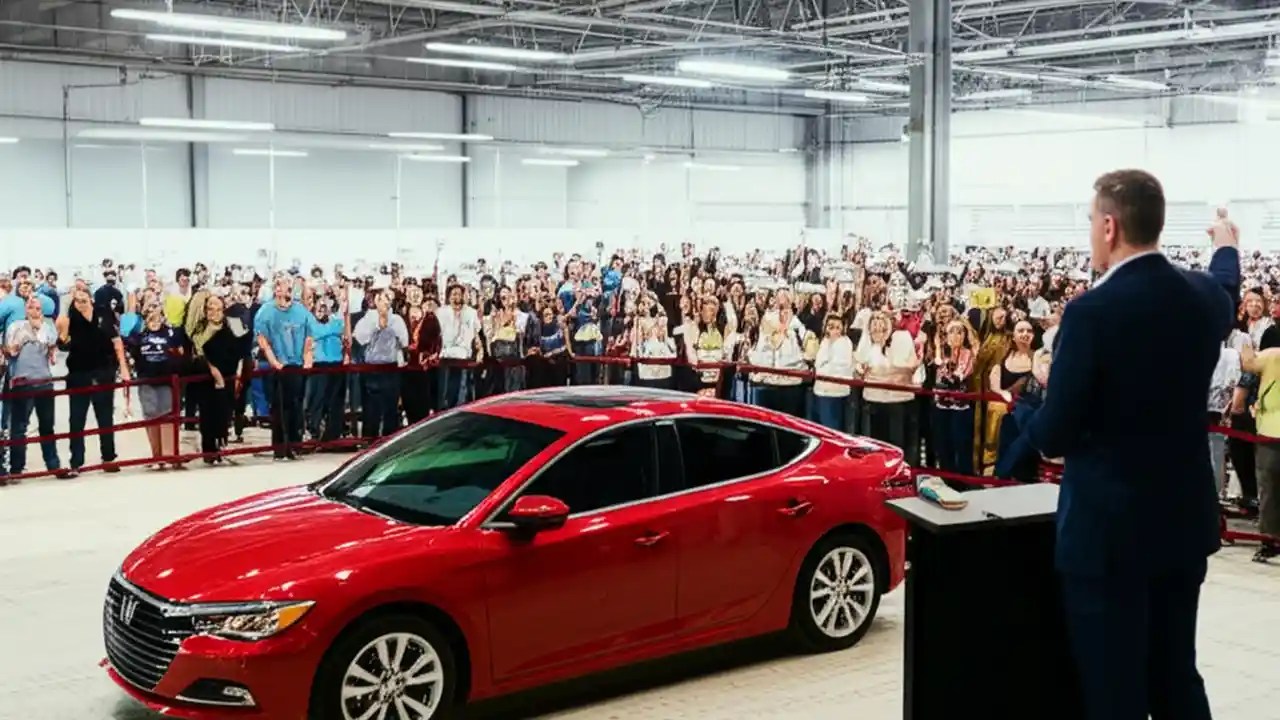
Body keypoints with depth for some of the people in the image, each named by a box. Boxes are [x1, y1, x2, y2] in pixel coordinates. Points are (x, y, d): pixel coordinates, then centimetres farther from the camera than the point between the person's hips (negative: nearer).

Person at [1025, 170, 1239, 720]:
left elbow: (1053, 437, -18)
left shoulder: (1092, 311, -20)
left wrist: (1033, 420, 6)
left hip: (1110, 529, -7)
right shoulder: (1203, 295, 1)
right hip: (1185, 520, 7)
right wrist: (1227, 248, 50)